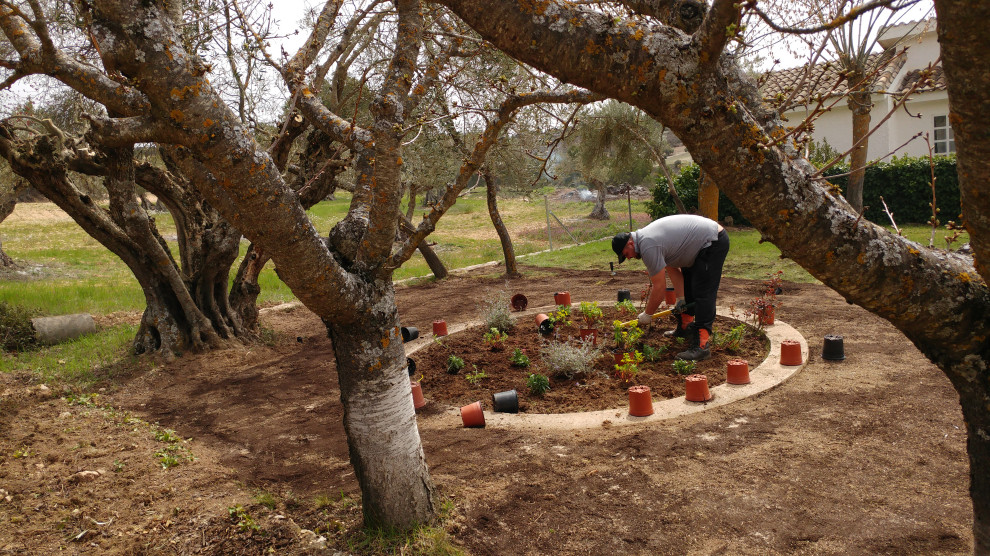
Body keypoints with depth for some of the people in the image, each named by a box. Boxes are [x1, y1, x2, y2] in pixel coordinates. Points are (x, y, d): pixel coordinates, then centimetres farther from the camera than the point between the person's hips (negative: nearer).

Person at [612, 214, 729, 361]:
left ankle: (701, 346, -19)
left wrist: (647, 314, -7)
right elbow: (673, 269, 13)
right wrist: (681, 299, 9)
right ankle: (685, 328, 34)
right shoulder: (646, 237, 8)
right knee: (687, 287, 22)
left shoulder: (648, 246, -23)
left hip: (714, 242, -11)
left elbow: (659, 287, -19)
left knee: (703, 293, -16)